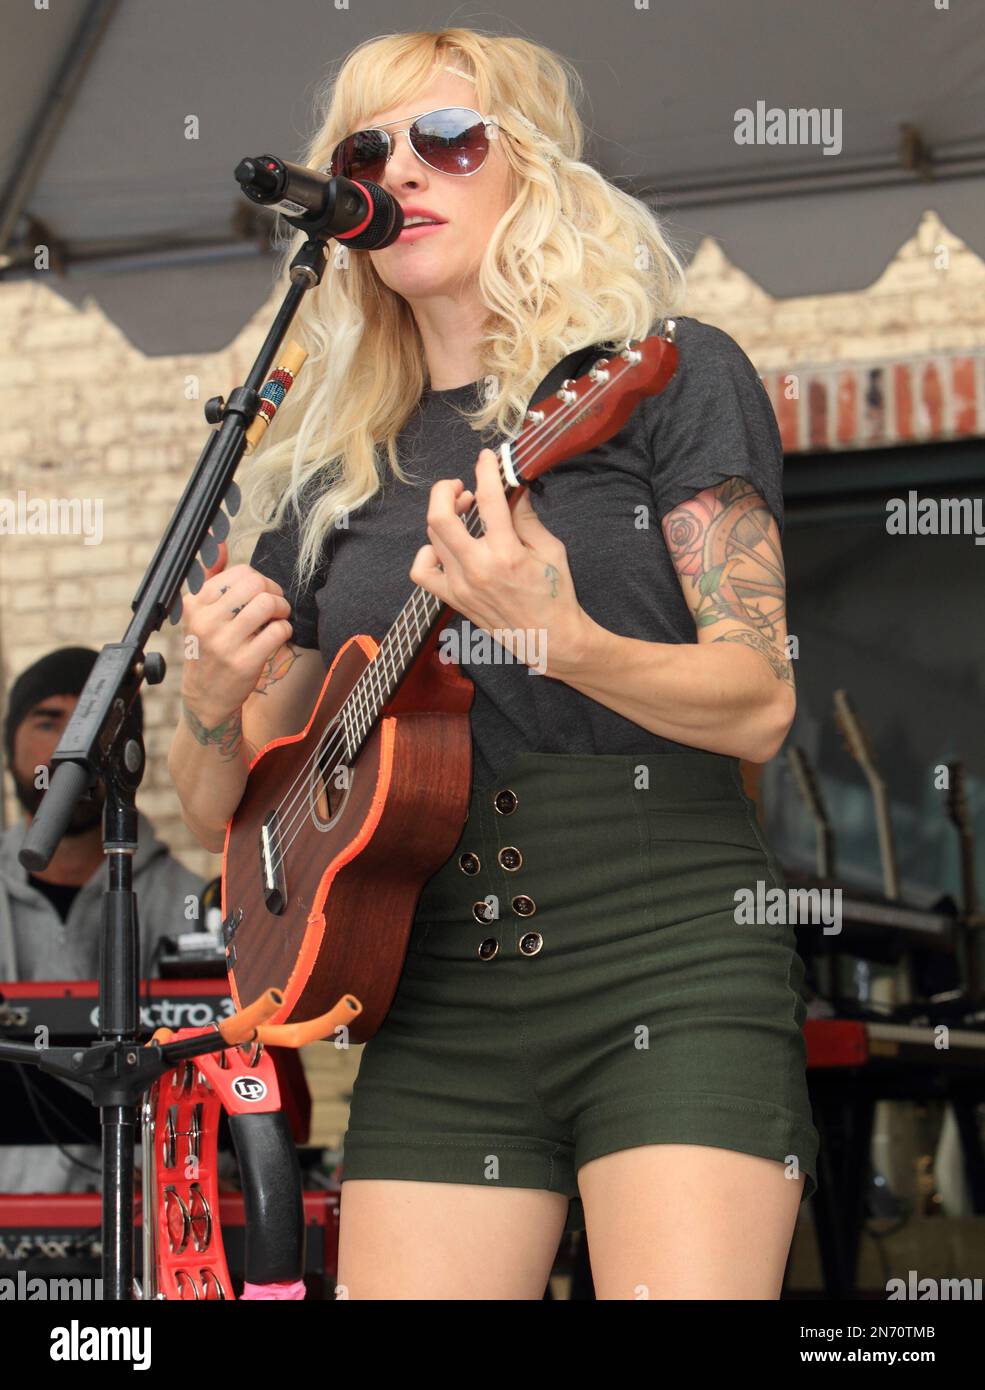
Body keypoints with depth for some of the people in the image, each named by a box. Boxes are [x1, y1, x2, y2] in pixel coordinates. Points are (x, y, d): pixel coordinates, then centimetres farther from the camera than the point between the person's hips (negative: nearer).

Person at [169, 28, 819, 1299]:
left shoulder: (667, 374, 3)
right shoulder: (328, 475, 15)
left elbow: (758, 703, -5)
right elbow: (224, 813, 19)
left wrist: (557, 639, -24)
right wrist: (214, 694, -5)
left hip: (671, 965, -4)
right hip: (439, 1012, 4)